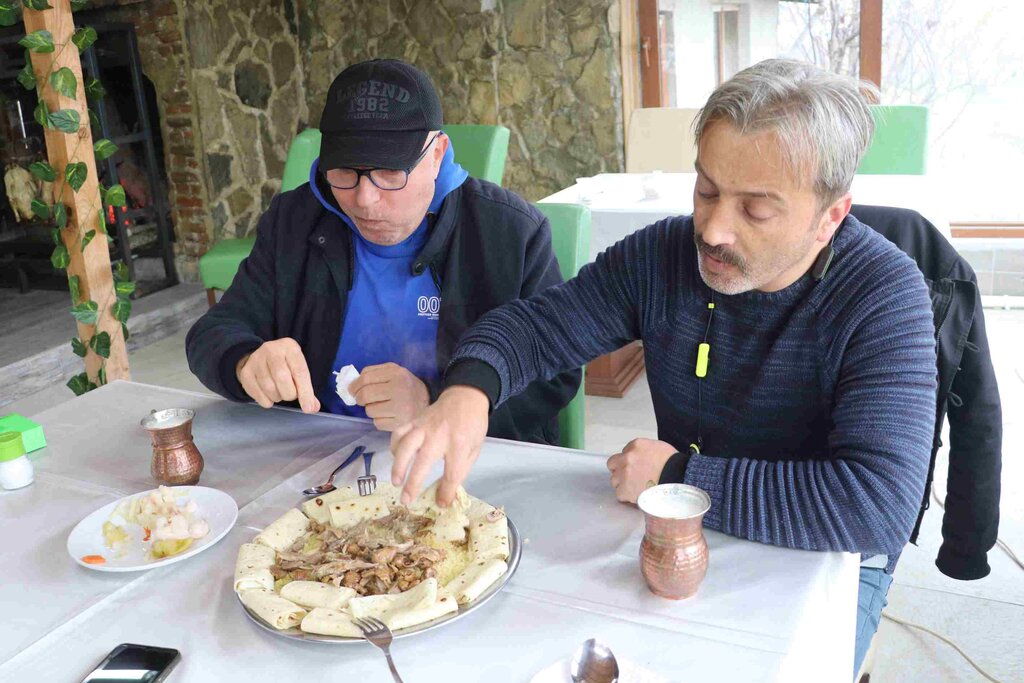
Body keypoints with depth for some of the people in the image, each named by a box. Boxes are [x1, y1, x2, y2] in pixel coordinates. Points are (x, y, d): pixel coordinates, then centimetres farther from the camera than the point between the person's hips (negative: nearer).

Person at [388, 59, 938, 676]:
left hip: (822, 557, -2)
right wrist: (470, 386, -28)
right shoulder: (663, 254, -10)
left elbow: (879, 508, -33)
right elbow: (536, 325, -3)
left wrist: (677, 476, -27)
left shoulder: (885, 295, -24)